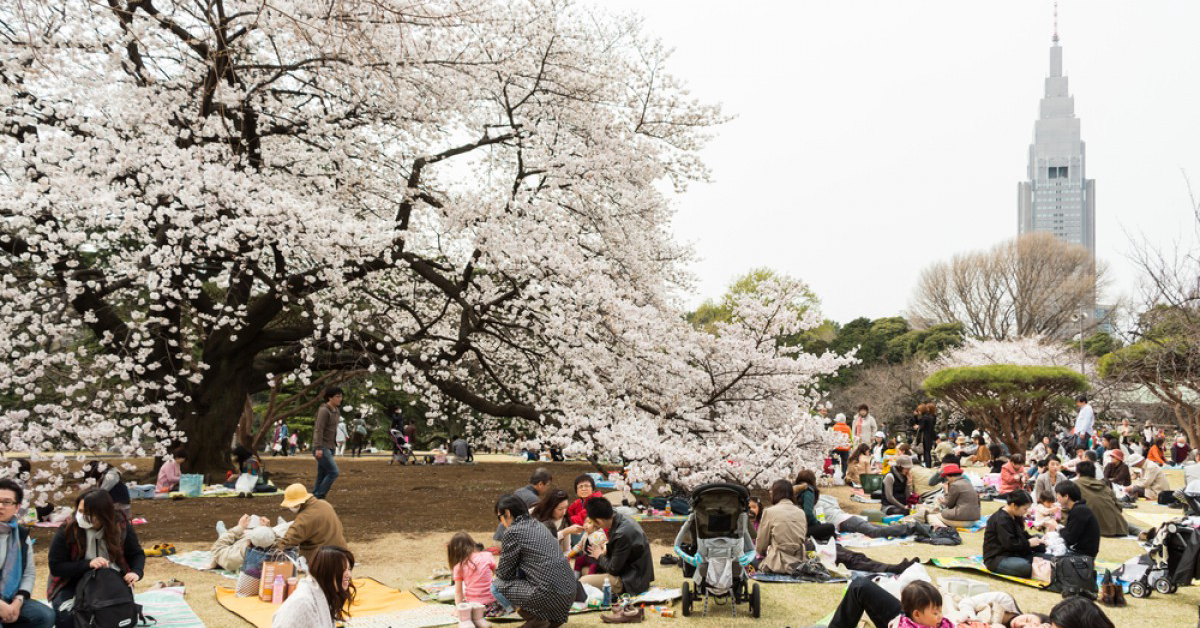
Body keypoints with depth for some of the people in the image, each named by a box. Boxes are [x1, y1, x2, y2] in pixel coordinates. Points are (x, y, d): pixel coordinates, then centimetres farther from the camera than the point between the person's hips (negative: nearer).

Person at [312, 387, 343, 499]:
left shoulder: (336, 411, 14)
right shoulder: (324, 410, -13)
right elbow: (318, 430, -19)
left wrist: (334, 445, 17)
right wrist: (318, 448, -25)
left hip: (329, 448, 9)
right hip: (322, 449, -9)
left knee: (322, 476, 8)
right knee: (333, 472, -14)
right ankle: (319, 497, -7)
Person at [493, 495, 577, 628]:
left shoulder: (512, 532, -7)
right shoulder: (538, 525, 17)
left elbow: (504, 573, 0)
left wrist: (497, 569, 21)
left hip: (550, 595, -8)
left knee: (497, 586, 5)